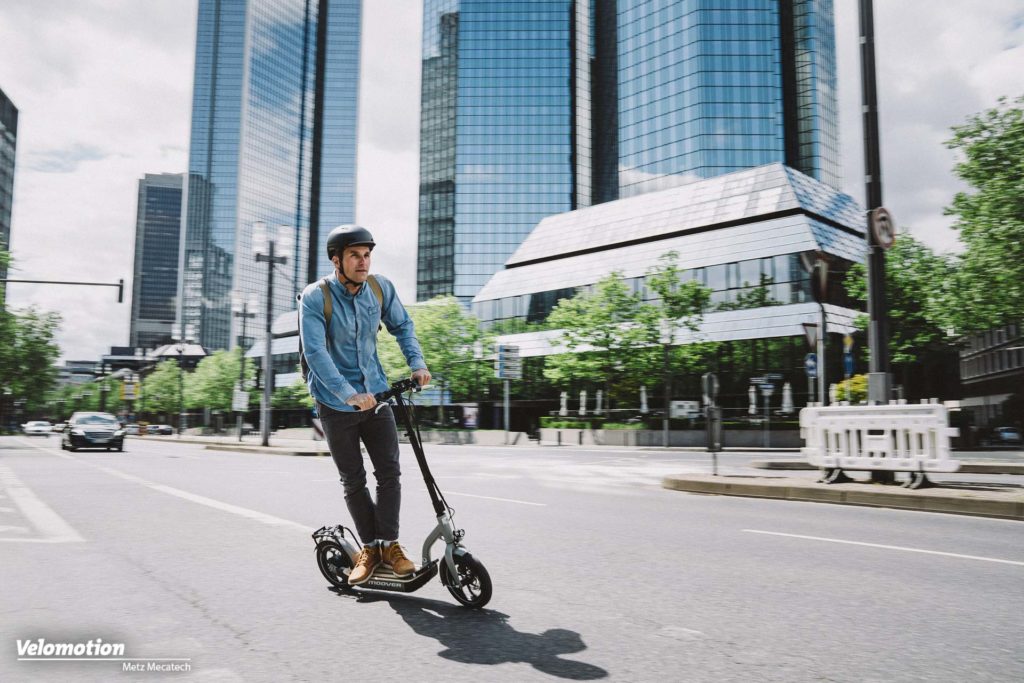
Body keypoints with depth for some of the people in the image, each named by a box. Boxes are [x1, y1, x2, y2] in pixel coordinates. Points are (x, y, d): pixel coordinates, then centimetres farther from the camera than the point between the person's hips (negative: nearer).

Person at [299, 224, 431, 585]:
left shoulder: (381, 288, -4)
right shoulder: (315, 297, -16)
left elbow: (402, 325, 10)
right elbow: (315, 352, -23)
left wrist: (417, 362, -6)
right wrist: (349, 394, -31)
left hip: (375, 394, 3)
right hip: (336, 403, -3)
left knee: (389, 471, -1)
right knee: (353, 481, 6)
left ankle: (389, 544, 11)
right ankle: (369, 547, 20)